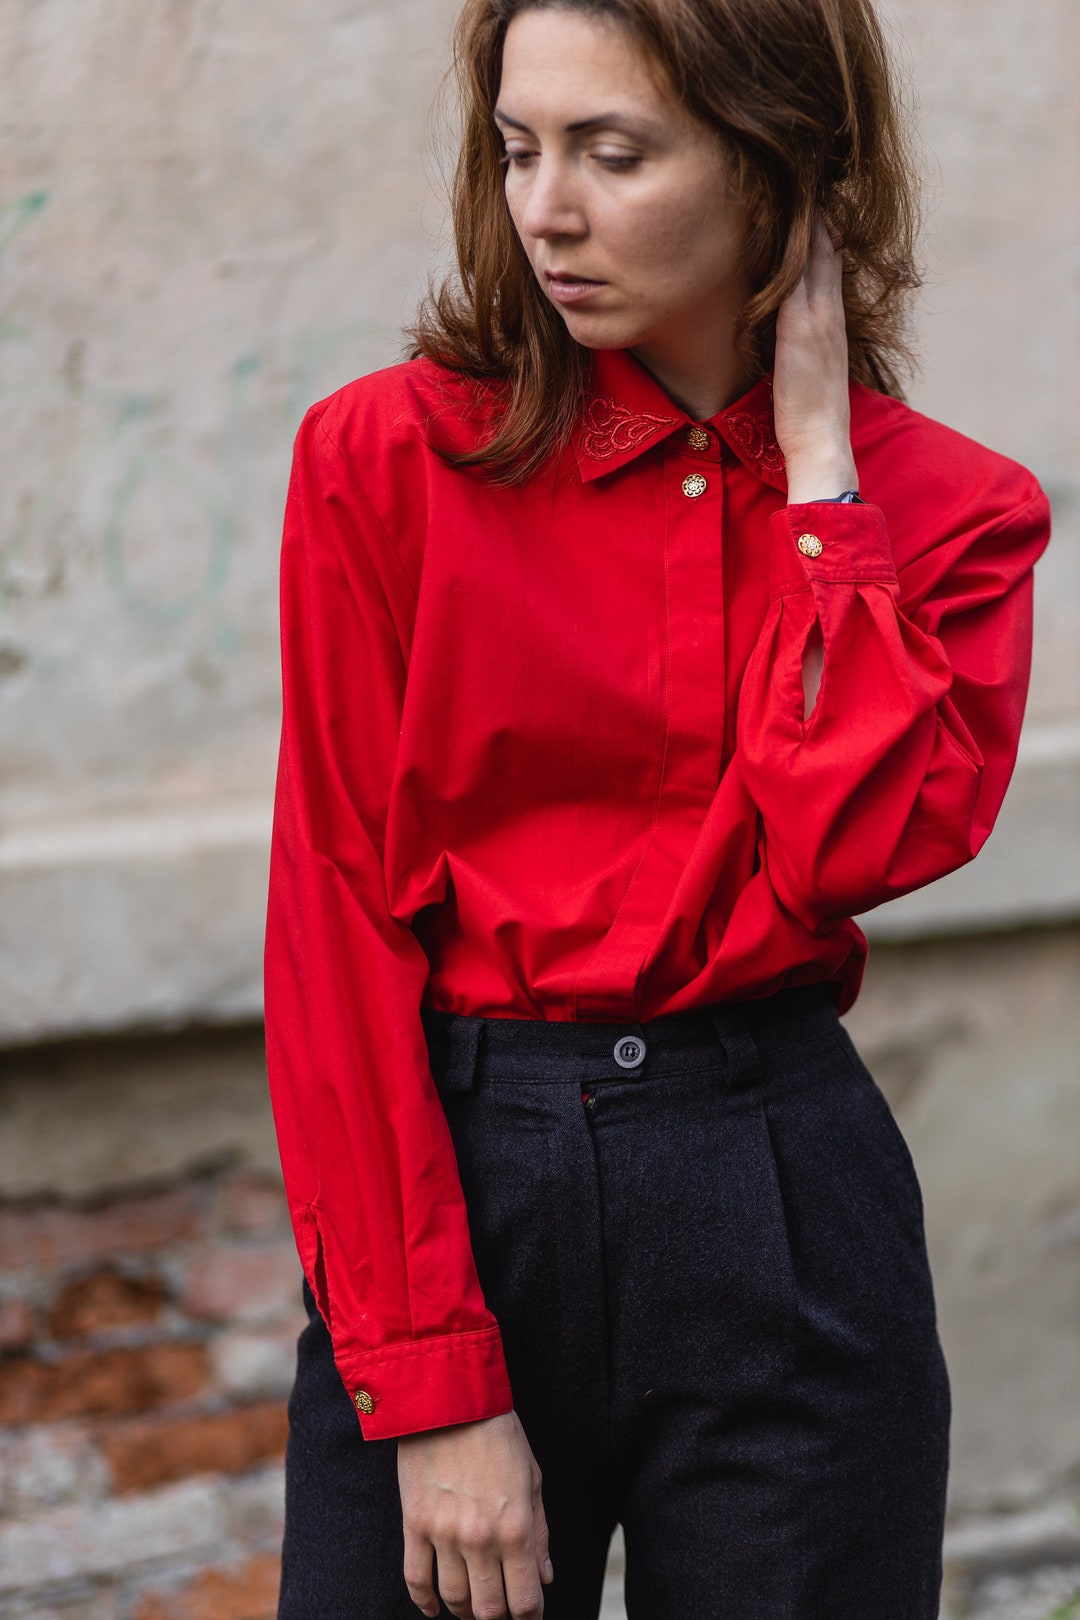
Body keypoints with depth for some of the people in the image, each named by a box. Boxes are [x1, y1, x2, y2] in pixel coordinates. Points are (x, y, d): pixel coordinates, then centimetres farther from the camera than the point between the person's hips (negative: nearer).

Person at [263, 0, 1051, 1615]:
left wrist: (814, 454, -10)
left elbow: (854, 840, -17)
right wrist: (430, 1386, -12)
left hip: (786, 1215, 1)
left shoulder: (950, 507, 1)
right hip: (452, 1186, -1)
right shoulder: (389, 456, -4)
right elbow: (342, 922, -7)